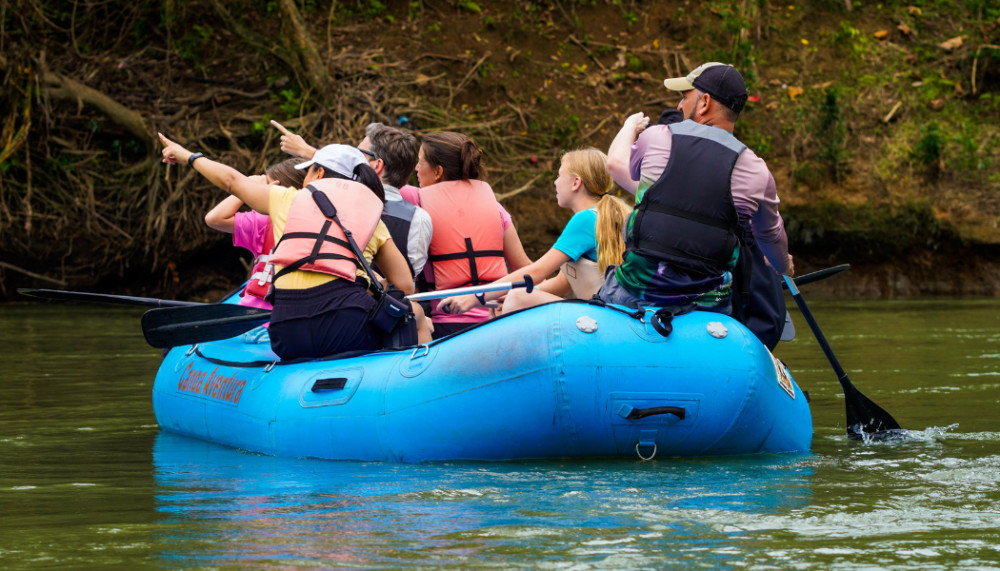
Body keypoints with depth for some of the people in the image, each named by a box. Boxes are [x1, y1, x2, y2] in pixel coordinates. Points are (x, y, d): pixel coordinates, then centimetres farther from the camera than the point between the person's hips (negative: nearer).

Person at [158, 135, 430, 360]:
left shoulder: (289, 199, 20)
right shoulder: (374, 219, 18)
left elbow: (231, 179, 35)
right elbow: (404, 285, 13)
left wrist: (188, 156, 52)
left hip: (289, 339, 2)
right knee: (413, 310, 19)